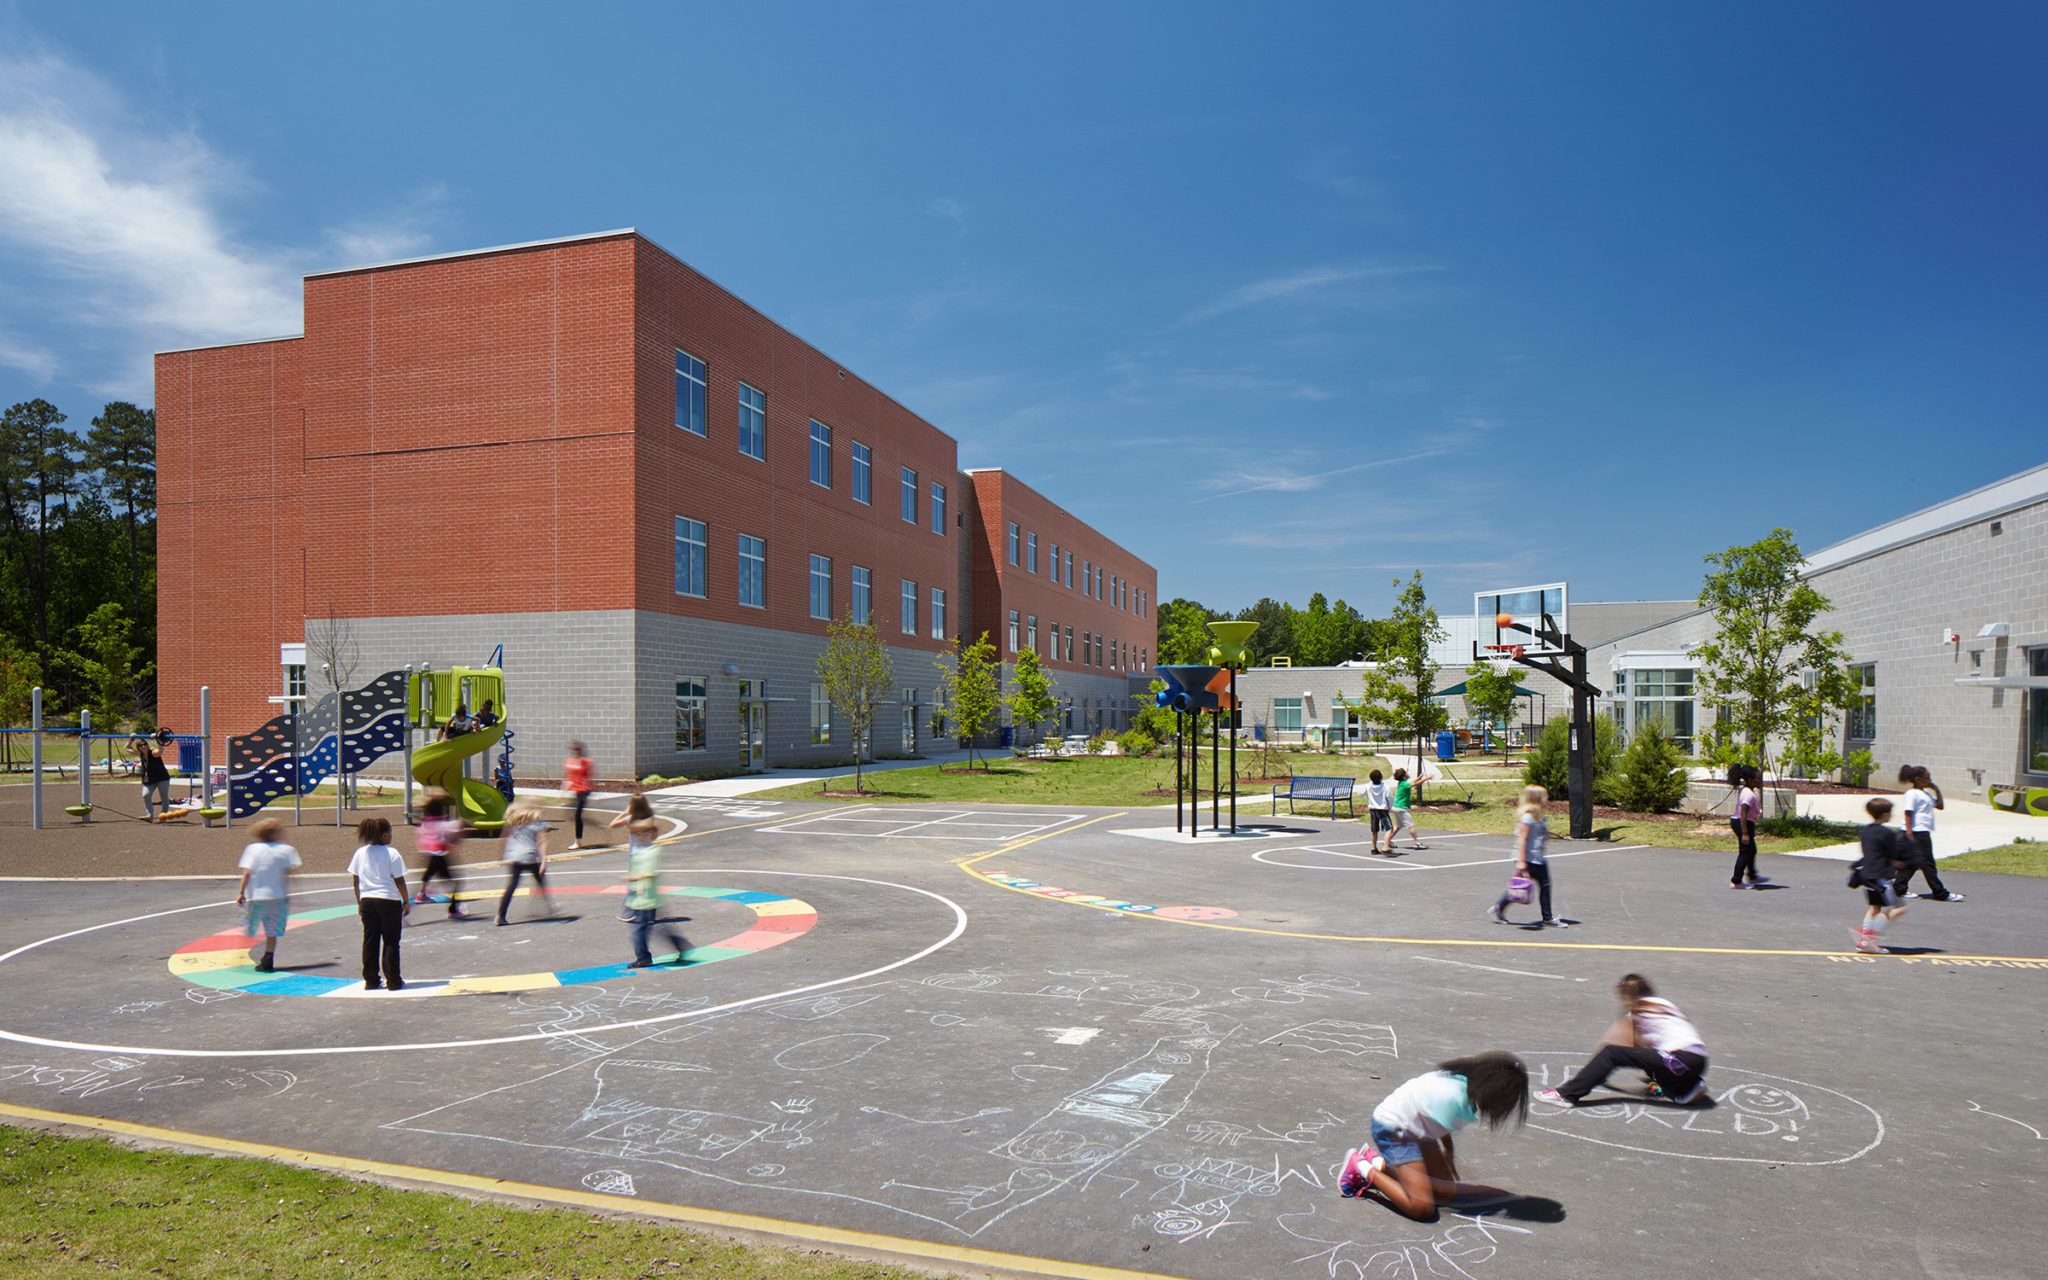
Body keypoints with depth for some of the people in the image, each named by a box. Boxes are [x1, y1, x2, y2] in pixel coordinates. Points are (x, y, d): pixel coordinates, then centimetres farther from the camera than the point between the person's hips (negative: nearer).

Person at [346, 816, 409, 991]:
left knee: (369, 941, 11)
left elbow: (356, 881, 10)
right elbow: (399, 881, -8)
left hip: (367, 901, 5)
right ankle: (393, 981, 5)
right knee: (390, 942, 1)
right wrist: (406, 902, 2)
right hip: (389, 900, -5)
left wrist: (359, 903, 18)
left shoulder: (360, 852, 5)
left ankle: (371, 980, 17)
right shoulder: (392, 853, -9)